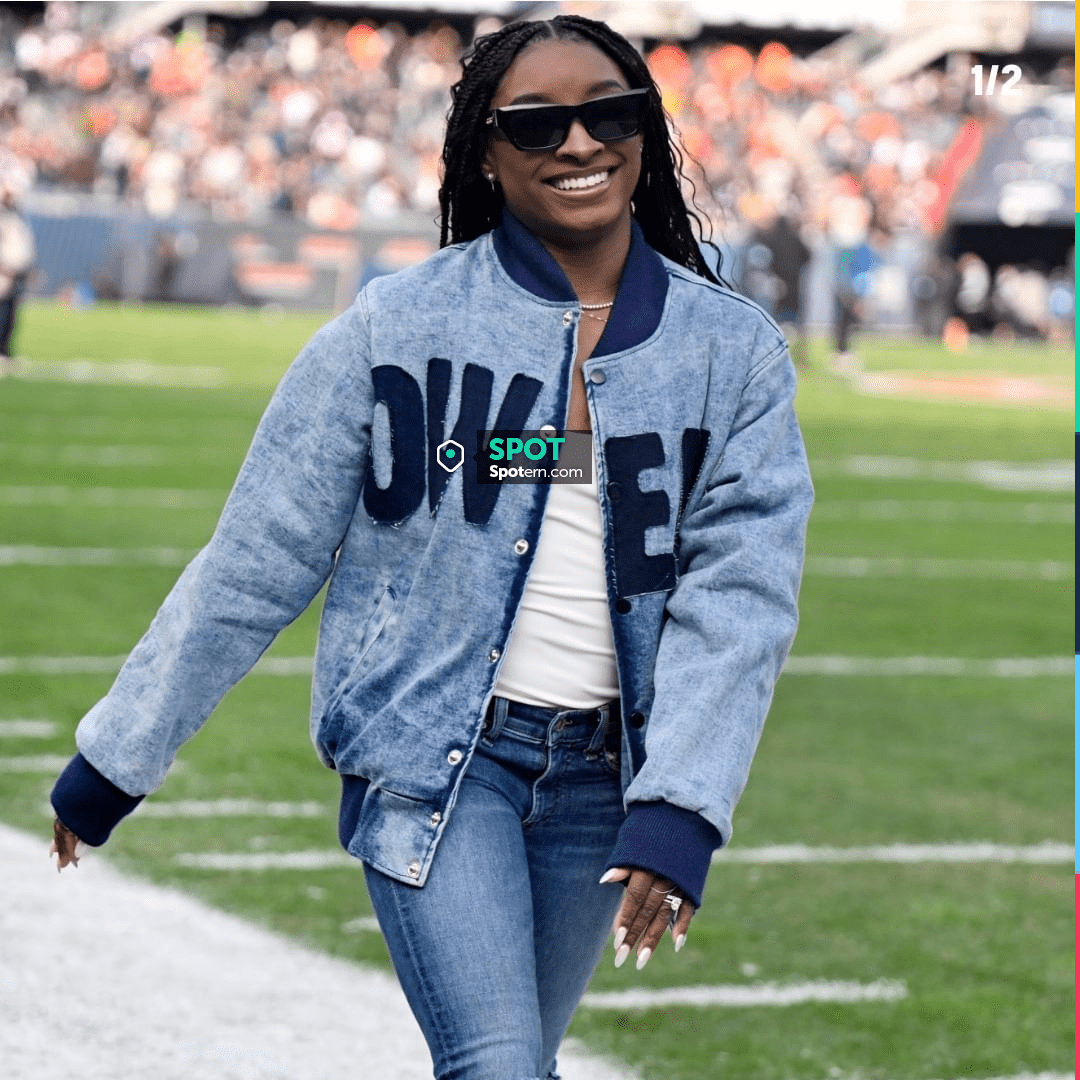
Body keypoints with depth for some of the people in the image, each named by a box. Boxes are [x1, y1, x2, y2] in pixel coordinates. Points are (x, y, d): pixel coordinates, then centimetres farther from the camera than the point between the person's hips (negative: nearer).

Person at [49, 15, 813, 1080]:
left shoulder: (734, 349, 2)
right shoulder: (398, 324, -4)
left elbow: (739, 588, -6)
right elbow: (257, 555, 0)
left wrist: (679, 809, -19)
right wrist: (118, 753, 2)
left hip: (603, 774, 3)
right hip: (432, 755, -3)